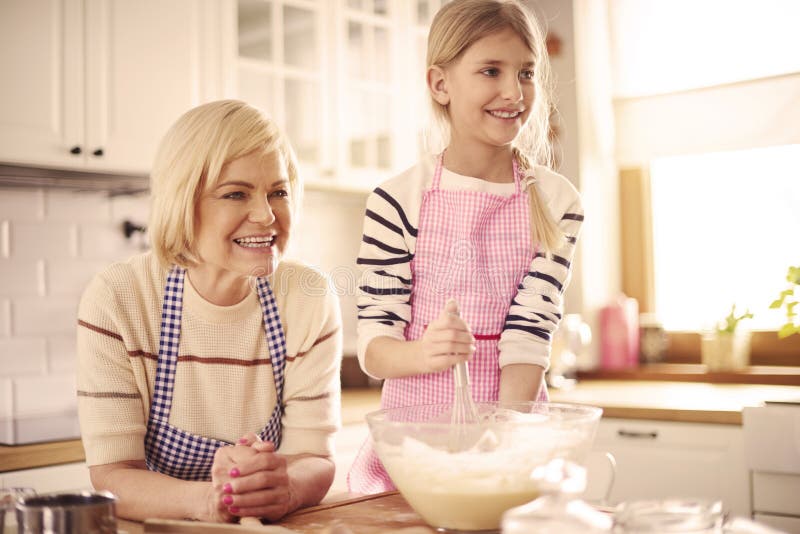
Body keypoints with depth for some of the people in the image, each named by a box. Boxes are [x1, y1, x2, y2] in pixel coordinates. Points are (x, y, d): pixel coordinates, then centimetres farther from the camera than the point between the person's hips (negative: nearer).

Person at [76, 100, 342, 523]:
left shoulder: (311, 300, -5)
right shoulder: (115, 301, -11)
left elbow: (313, 459, -7)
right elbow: (112, 476, -14)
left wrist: (286, 488, -29)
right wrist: (206, 499, -32)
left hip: (268, 527, 2)